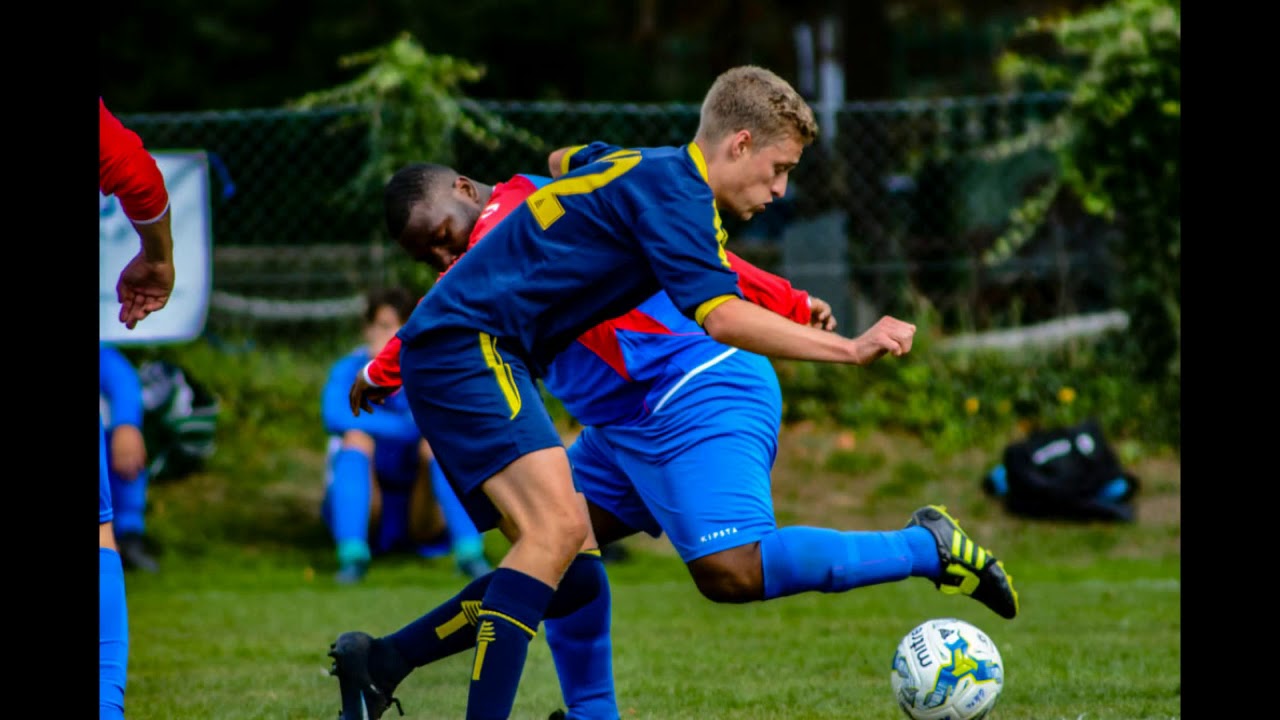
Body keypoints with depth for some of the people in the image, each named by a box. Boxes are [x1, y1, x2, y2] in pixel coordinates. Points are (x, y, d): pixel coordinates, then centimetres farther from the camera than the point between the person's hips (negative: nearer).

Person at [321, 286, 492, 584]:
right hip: (364, 509, -1)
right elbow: (334, 416, -26)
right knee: (356, 437, -27)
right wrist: (411, 429, -33)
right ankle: (352, 556, -40)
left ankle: (470, 552, -38)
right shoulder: (350, 370, -2)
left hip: (420, 516, 1)